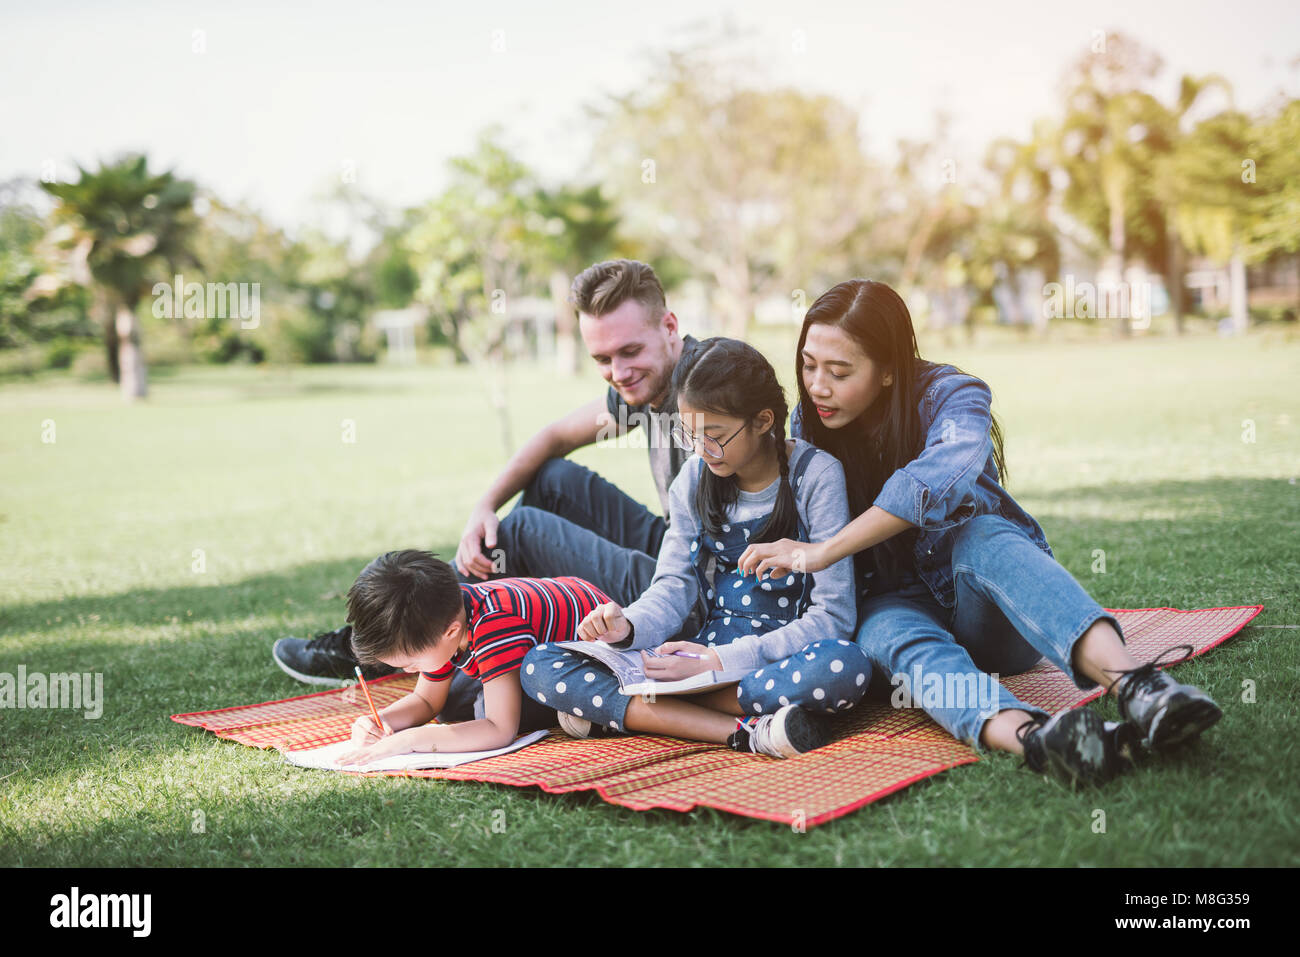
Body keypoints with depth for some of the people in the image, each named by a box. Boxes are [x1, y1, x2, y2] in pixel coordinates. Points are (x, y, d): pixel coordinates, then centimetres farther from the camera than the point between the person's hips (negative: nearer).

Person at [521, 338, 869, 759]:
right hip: (708, 653, 4)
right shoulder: (694, 477, 5)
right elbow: (674, 586, 7)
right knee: (540, 666, -14)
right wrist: (629, 626, -17)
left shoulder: (816, 476, -10)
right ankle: (744, 730, -29)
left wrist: (721, 660, -21)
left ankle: (611, 707, -29)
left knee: (847, 666, -42)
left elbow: (832, 617, -13)